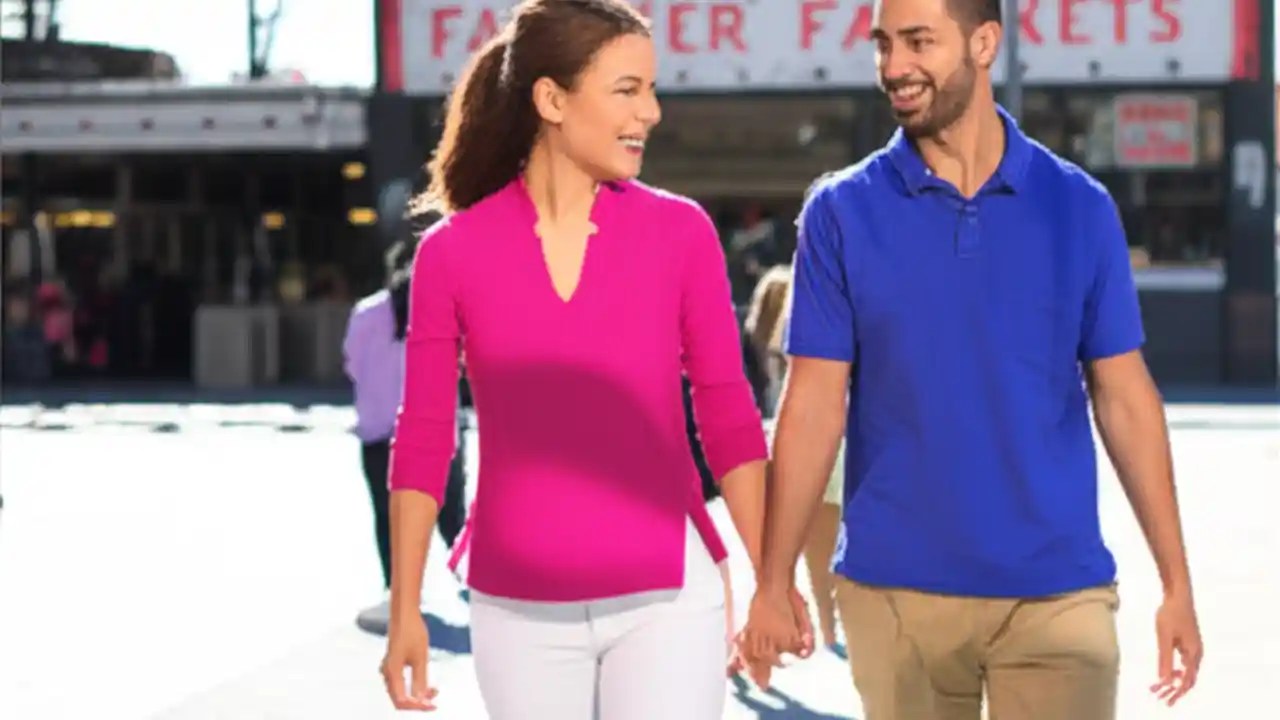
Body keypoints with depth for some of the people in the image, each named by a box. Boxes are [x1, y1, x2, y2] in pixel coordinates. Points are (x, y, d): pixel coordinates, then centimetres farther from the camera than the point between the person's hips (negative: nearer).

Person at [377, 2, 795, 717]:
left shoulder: (681, 232, -2)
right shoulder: (454, 251, -3)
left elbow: (729, 417, 3)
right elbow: (423, 441, 3)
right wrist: (405, 610, 2)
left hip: (666, 600, 0)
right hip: (520, 612, 1)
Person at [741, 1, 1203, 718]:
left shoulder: (1080, 208, 2)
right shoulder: (842, 213, 0)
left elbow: (1125, 398, 4)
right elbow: (815, 405, -1)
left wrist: (1177, 583, 1)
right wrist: (774, 584, -4)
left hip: (1057, 591, 0)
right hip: (895, 592, 0)